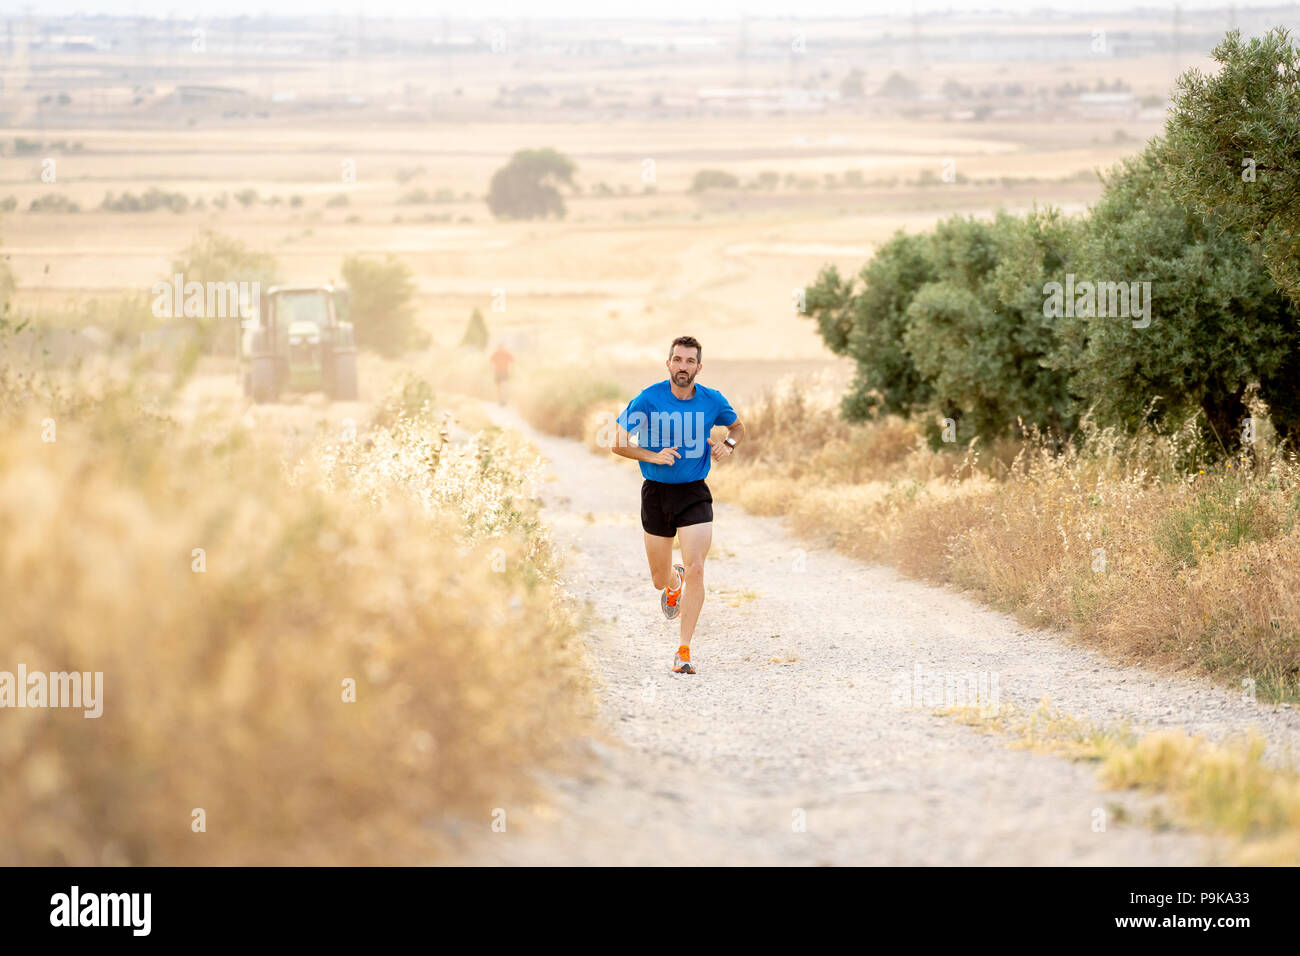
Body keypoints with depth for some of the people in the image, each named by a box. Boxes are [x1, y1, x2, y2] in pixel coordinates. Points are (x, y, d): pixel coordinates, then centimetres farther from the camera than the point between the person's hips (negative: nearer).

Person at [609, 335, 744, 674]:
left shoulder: (712, 401, -2)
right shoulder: (649, 399, -9)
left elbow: (737, 426, 19)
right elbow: (618, 444, -5)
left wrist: (729, 444, -3)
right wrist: (653, 456, -21)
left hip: (694, 494, 0)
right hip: (656, 493, 0)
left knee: (695, 570, -16)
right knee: (659, 579, 10)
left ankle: (684, 651, -9)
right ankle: (674, 582, 50)